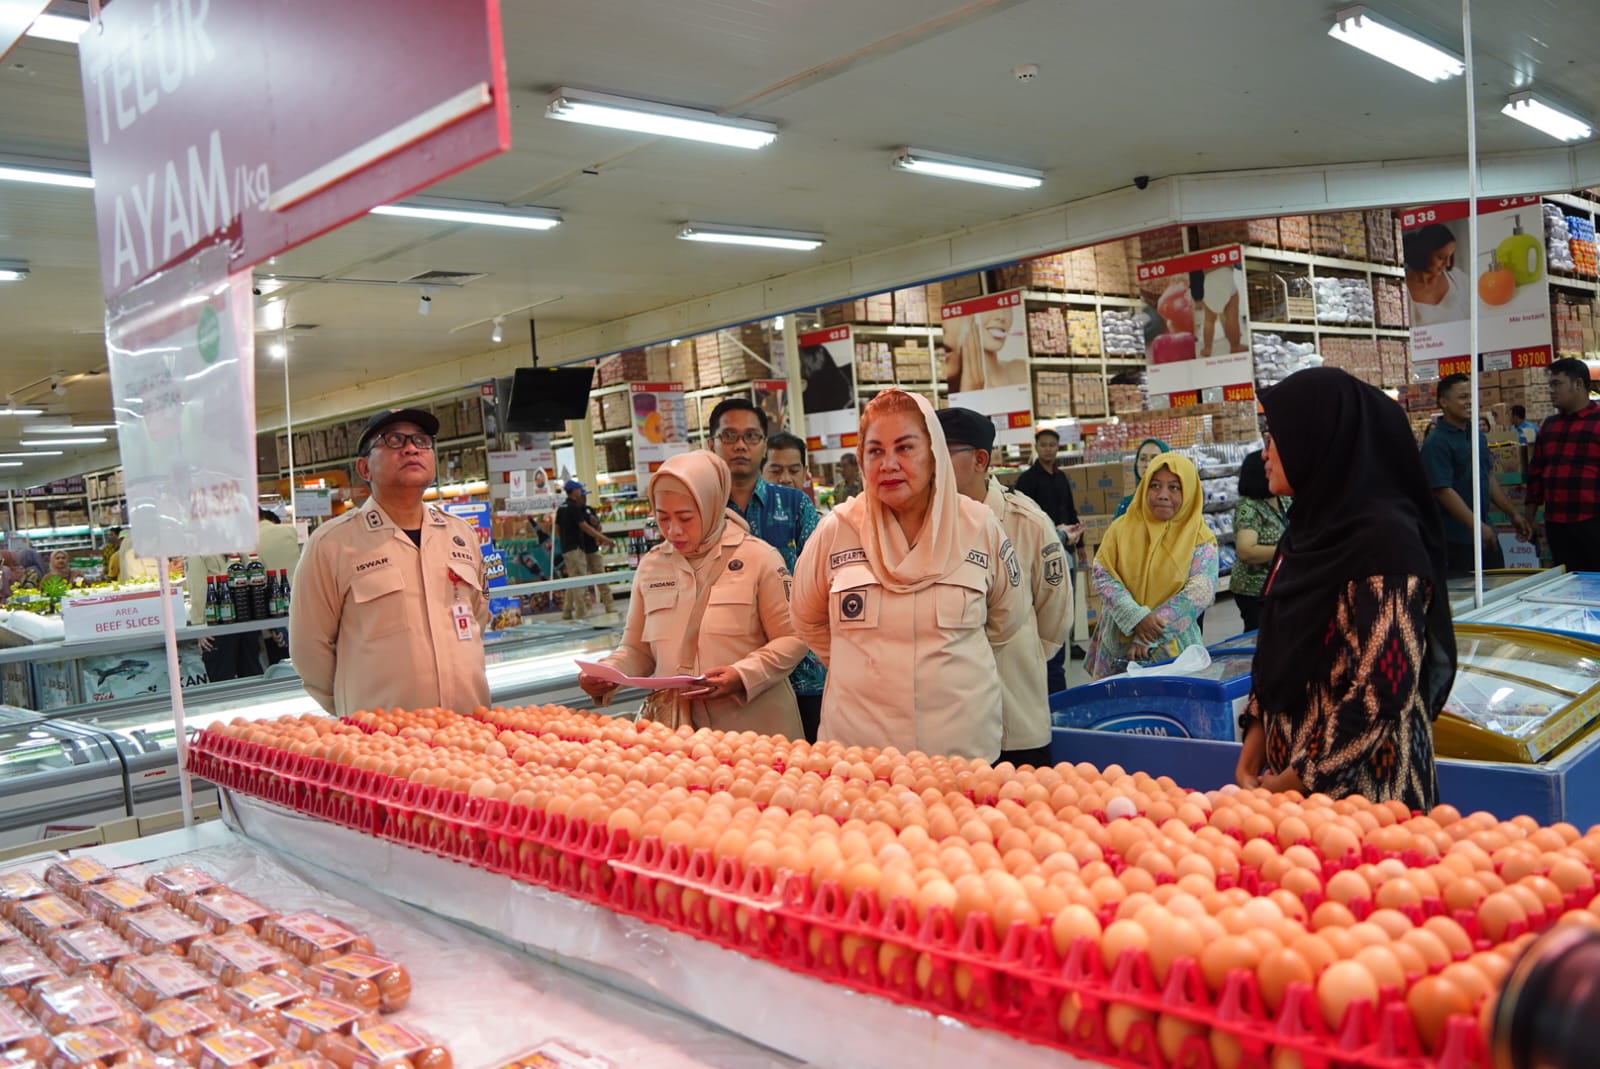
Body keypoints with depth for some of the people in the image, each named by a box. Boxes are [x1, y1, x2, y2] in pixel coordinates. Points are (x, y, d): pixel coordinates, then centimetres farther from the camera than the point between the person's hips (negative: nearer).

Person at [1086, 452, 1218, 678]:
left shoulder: (1201, 539, -3)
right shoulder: (1122, 527, 1)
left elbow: (1199, 594, -12)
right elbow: (1101, 574, -4)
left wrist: (1150, 638, -18)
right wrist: (1136, 618, -19)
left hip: (1173, 648, -1)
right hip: (1118, 643, 1)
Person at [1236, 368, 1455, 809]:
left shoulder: (1385, 540, -18)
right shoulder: (1311, 529, 7)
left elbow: (1383, 690, -21)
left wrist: (1295, 781, -17)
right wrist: (1254, 747, 1)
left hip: (1361, 786, -7)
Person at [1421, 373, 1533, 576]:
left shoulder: (1478, 435, 12)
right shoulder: (1436, 443, -15)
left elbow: (1489, 477, 20)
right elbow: (1443, 491, -21)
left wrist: (1513, 513, 17)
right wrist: (1476, 526, -25)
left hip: (1486, 532, 8)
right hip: (1455, 539, -8)